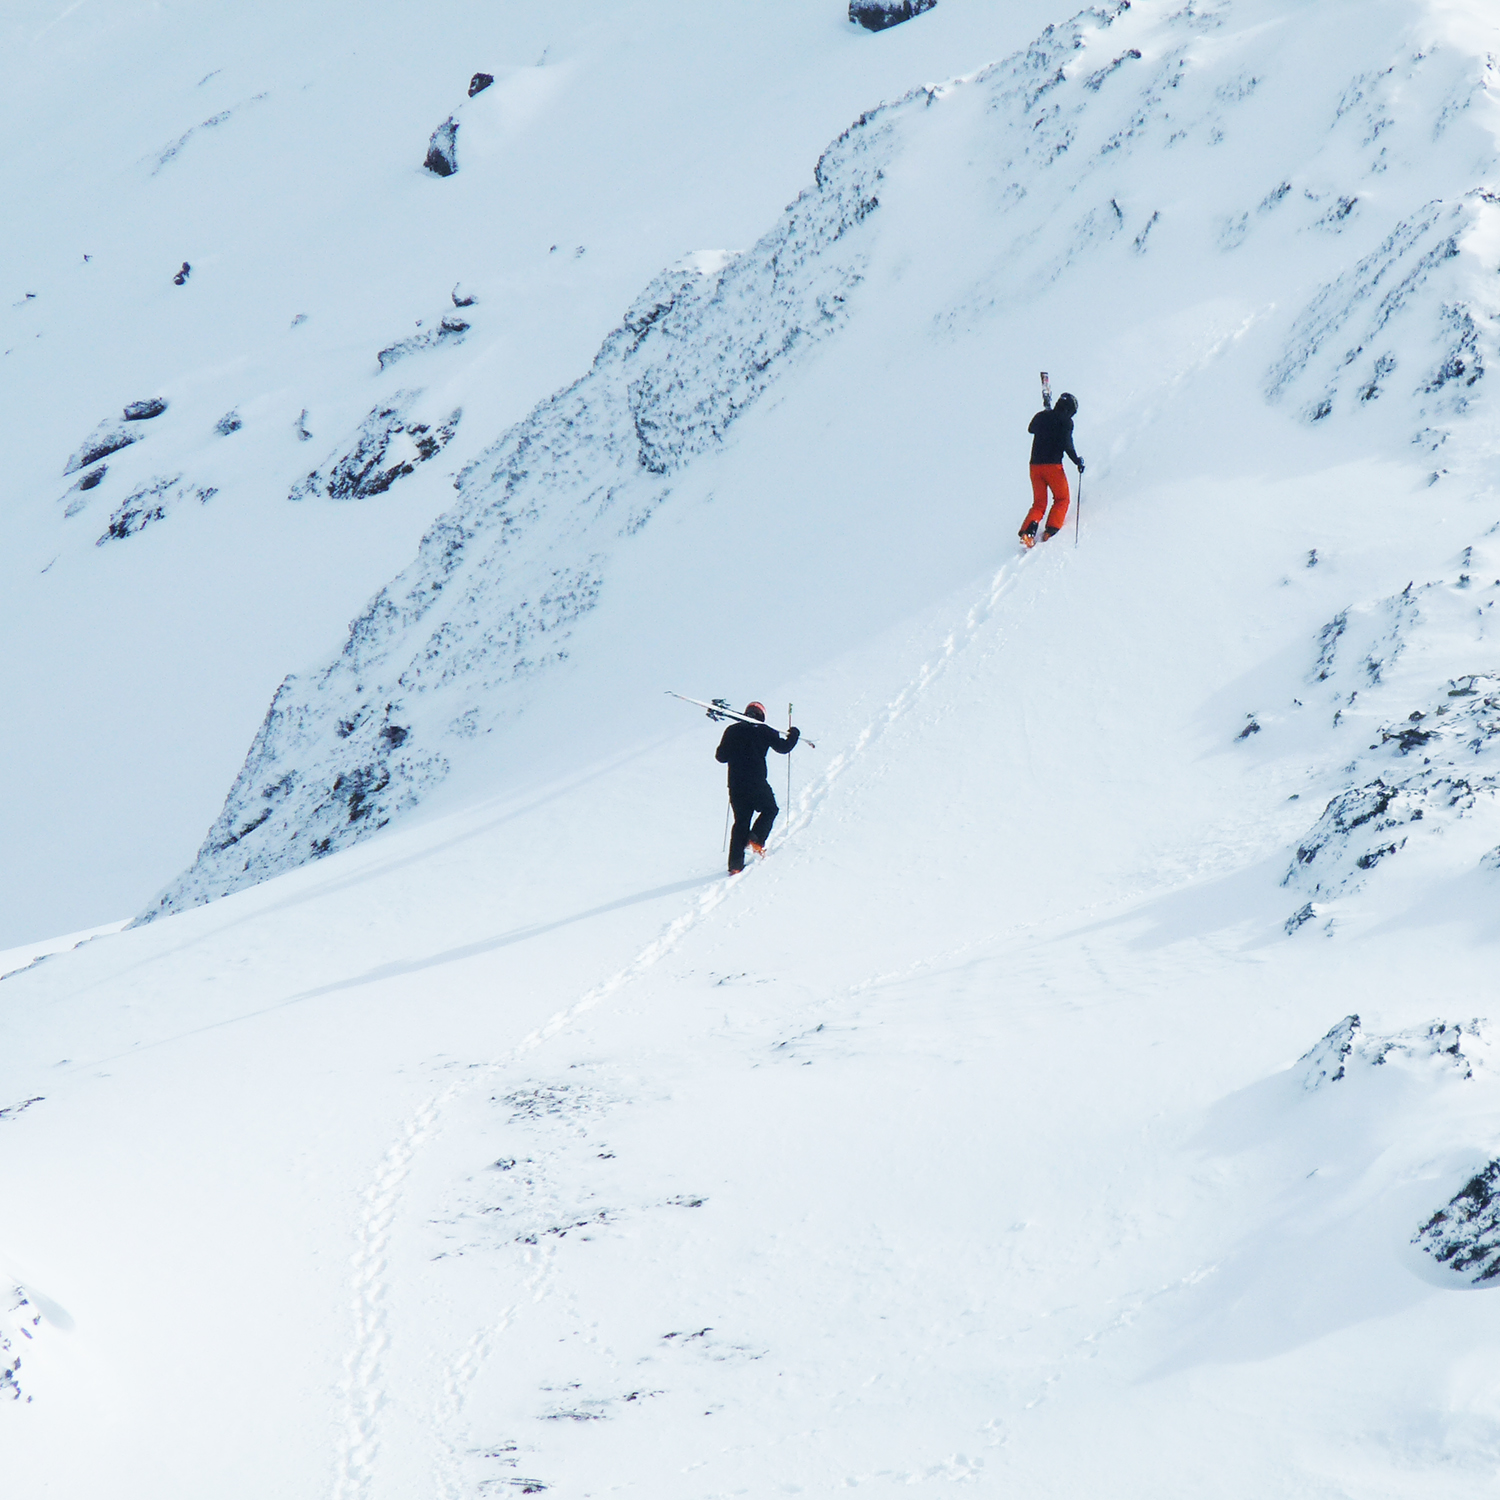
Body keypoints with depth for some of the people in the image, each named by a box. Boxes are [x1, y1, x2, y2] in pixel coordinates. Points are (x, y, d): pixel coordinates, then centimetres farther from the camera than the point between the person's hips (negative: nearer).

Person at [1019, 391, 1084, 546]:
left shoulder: (1041, 416, 11)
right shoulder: (1066, 421, -4)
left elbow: (1031, 429, 32)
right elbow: (1066, 444, -15)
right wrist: (1077, 461, -4)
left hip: (1035, 465, 5)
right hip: (1053, 465, -5)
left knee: (1039, 503, 11)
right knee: (1062, 499, 13)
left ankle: (1028, 529, -15)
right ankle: (1052, 529, -7)